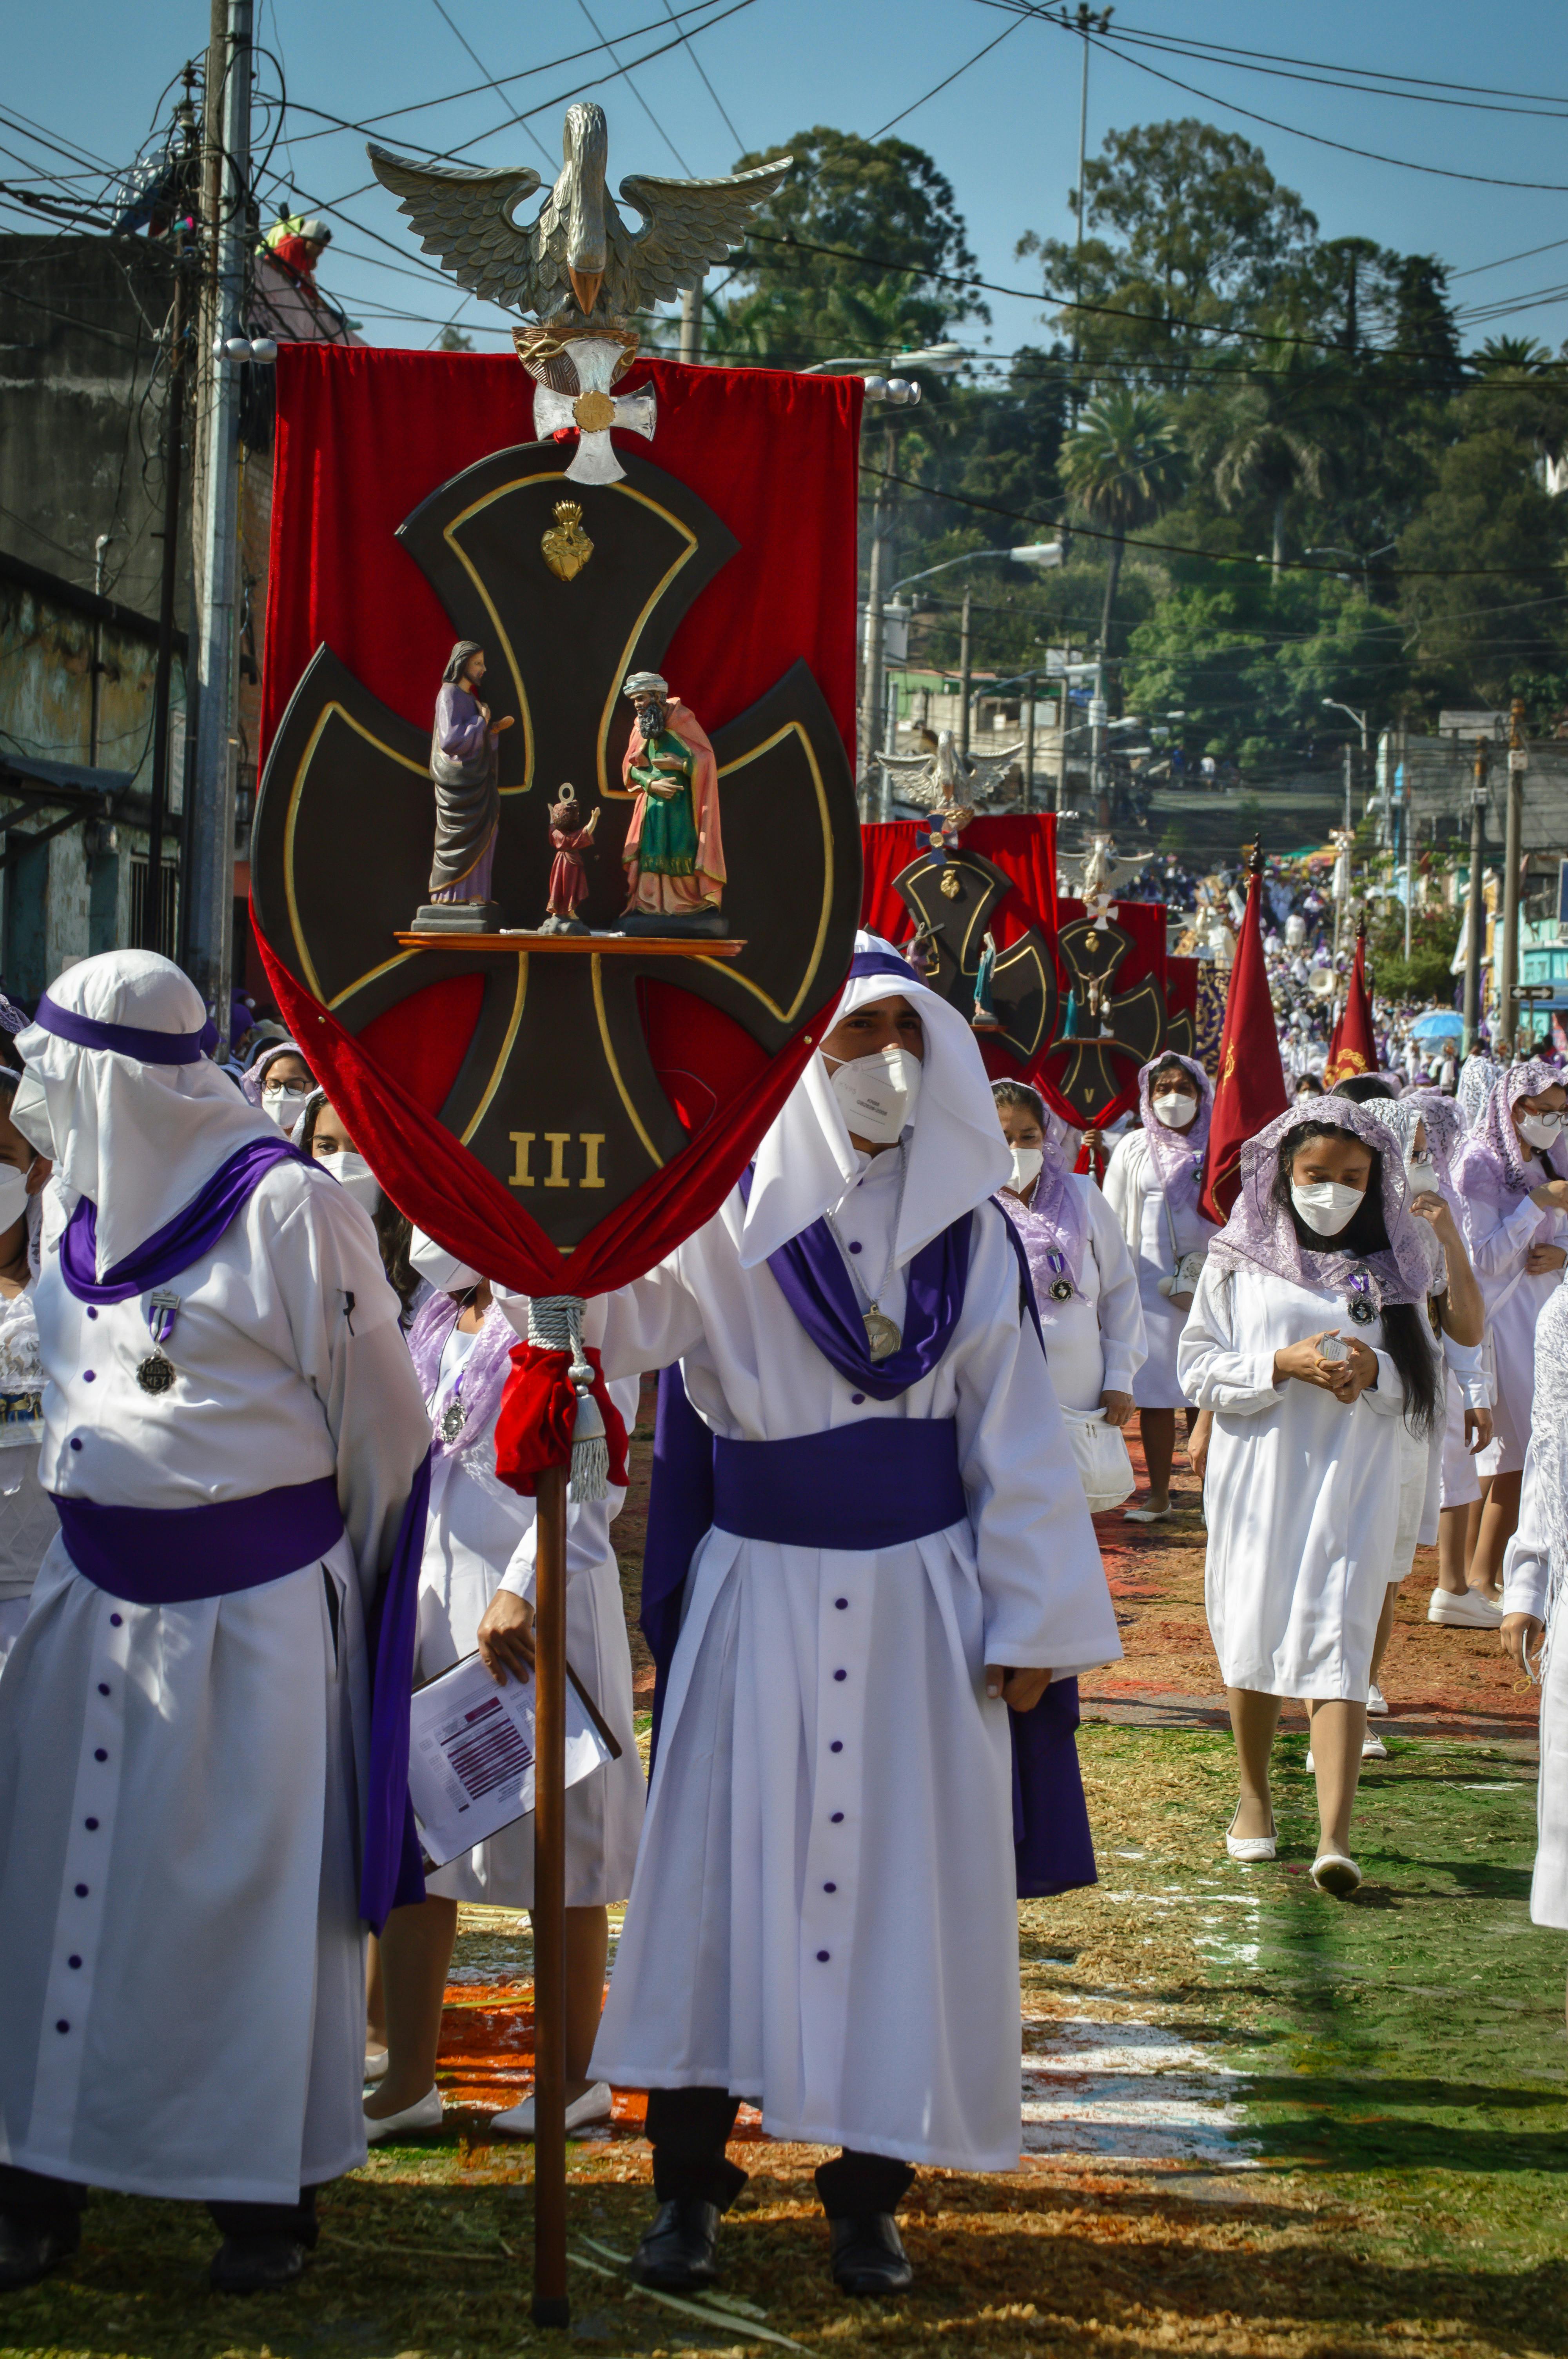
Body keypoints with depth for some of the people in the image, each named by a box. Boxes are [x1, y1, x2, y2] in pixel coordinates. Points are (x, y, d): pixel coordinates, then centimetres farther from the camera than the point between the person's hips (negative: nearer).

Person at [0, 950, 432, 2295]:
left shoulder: (282, 1205, -13)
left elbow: (381, 1410, -4)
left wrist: (340, 1573, 6)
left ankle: (271, 2186, 12)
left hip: (254, 1613, -6)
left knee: (249, 1880, 1)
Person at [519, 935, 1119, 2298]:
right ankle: (689, 2180, 12)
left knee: (906, 1876, 4)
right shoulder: (722, 1213, -3)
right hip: (759, 1587, -1)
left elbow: (1014, 1432, 5)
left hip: (921, 1595, 1)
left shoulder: (966, 1224, 4)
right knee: (725, 1866, 2)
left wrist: (1034, 1618, 1)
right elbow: (609, 1322, -18)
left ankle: (869, 2189, 15)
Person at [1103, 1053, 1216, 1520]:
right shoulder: (1133, 1149, 8)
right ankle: (1158, 1497, 9)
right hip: (1150, 1283, 1)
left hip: (1207, 1283, -1)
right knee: (1154, 1393, 2)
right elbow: (1114, 1224, 11)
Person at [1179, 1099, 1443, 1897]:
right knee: (1252, 1634, 8)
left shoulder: (1390, 1268, 7)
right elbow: (1198, 1366, -1)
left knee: (1337, 1640, -10)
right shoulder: (1239, 1260, 3)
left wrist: (1374, 1372, -13)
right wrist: (1281, 1366, -16)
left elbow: (1423, 1381, 9)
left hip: (1352, 1473, -1)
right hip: (1258, 1471, 1)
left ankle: (1335, 1835, -18)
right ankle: (1254, 1797, 30)